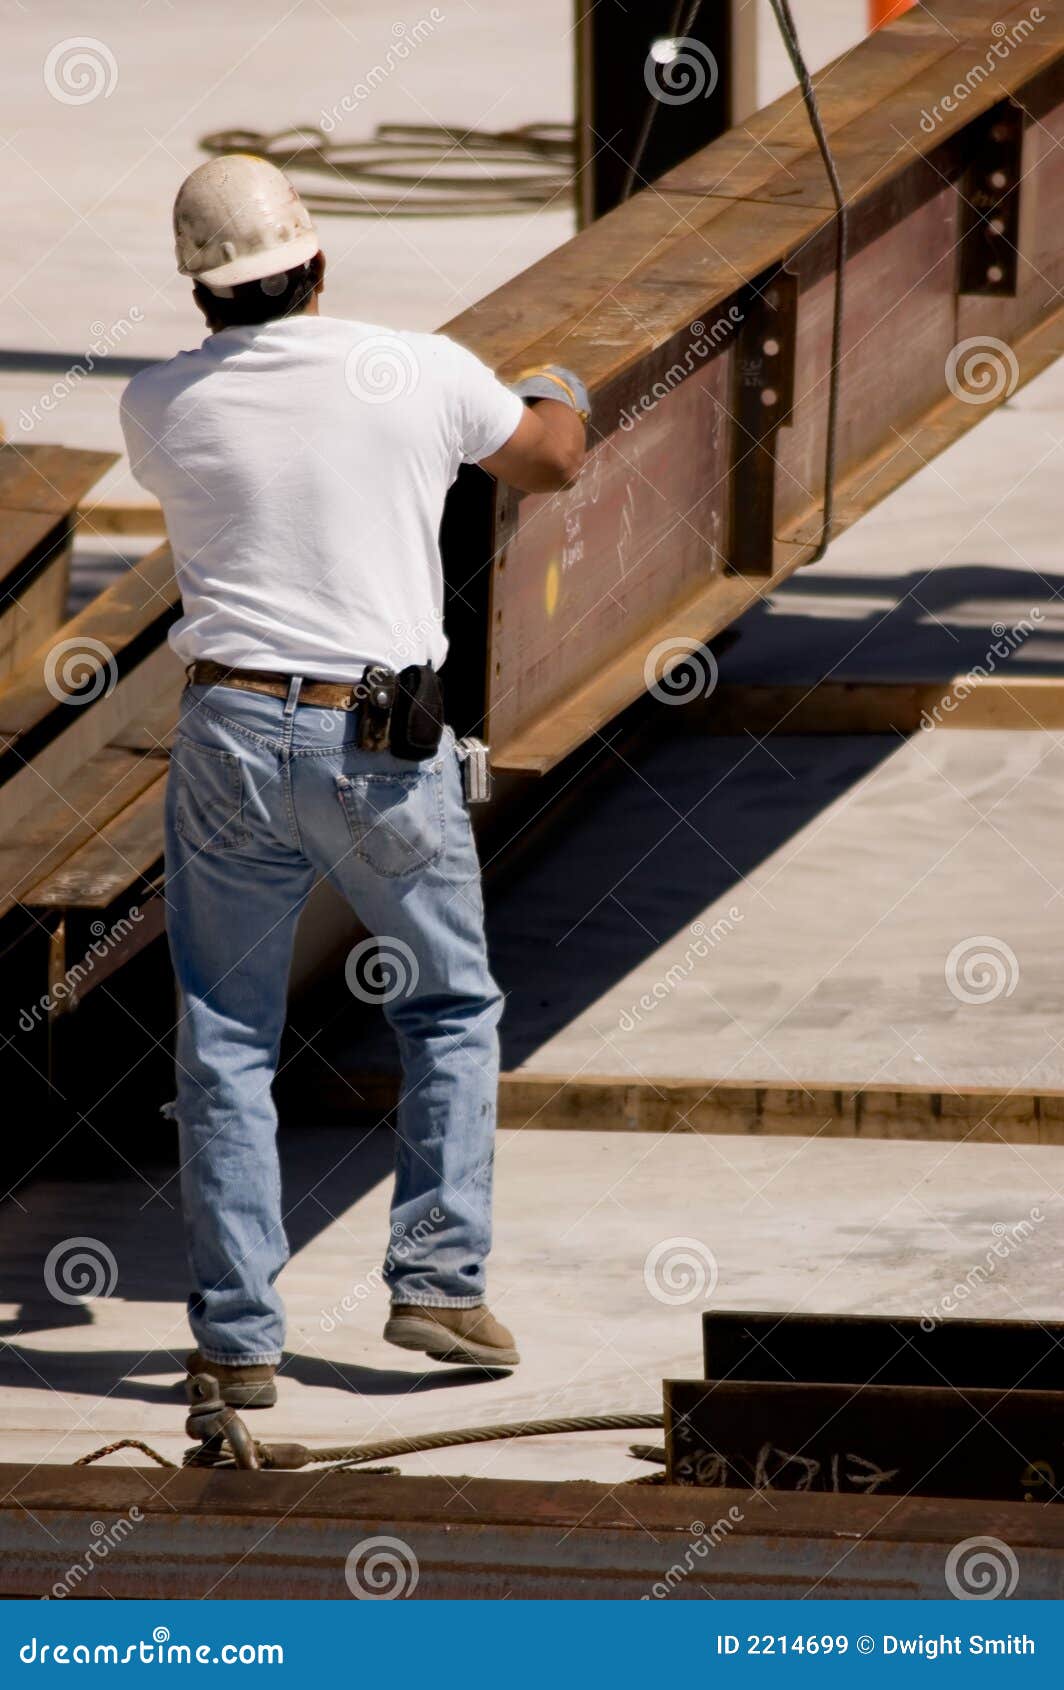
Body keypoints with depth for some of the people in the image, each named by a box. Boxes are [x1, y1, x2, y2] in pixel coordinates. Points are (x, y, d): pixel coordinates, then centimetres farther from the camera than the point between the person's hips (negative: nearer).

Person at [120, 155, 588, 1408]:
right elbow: (549, 460, 16)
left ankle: (238, 1335, 5)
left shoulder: (159, 408, -1)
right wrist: (561, 401, 41)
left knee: (225, 1038, 8)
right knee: (452, 1010, 18)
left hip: (232, 736, 1)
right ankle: (437, 1280, 10)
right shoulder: (422, 376, -4)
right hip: (386, 748, 0)